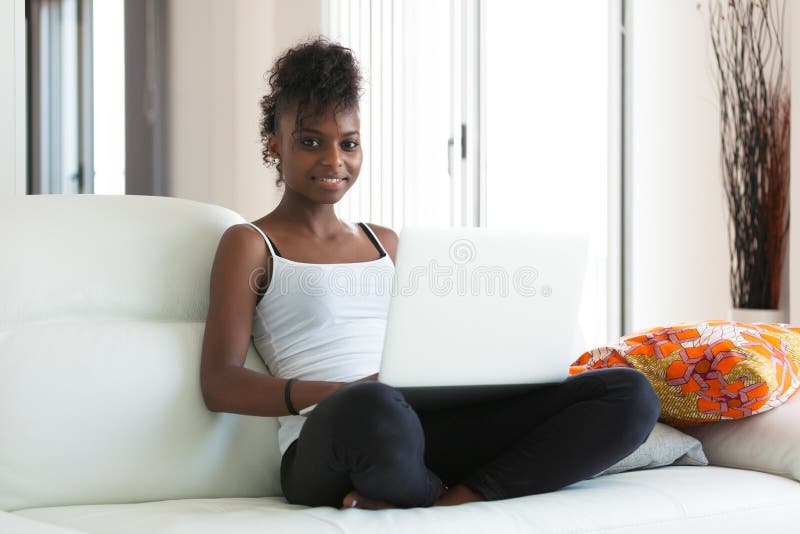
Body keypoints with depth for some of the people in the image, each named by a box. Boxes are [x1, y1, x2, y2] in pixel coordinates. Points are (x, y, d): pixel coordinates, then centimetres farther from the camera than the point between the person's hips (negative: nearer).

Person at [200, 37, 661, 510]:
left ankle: (459, 499, -25)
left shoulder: (385, 242, 28)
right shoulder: (250, 244, 11)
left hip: (430, 431, 6)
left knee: (631, 393, -13)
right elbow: (220, 383, -1)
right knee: (374, 410, -45)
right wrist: (336, 394, -18)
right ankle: (427, 495, -12)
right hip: (326, 448, -6)